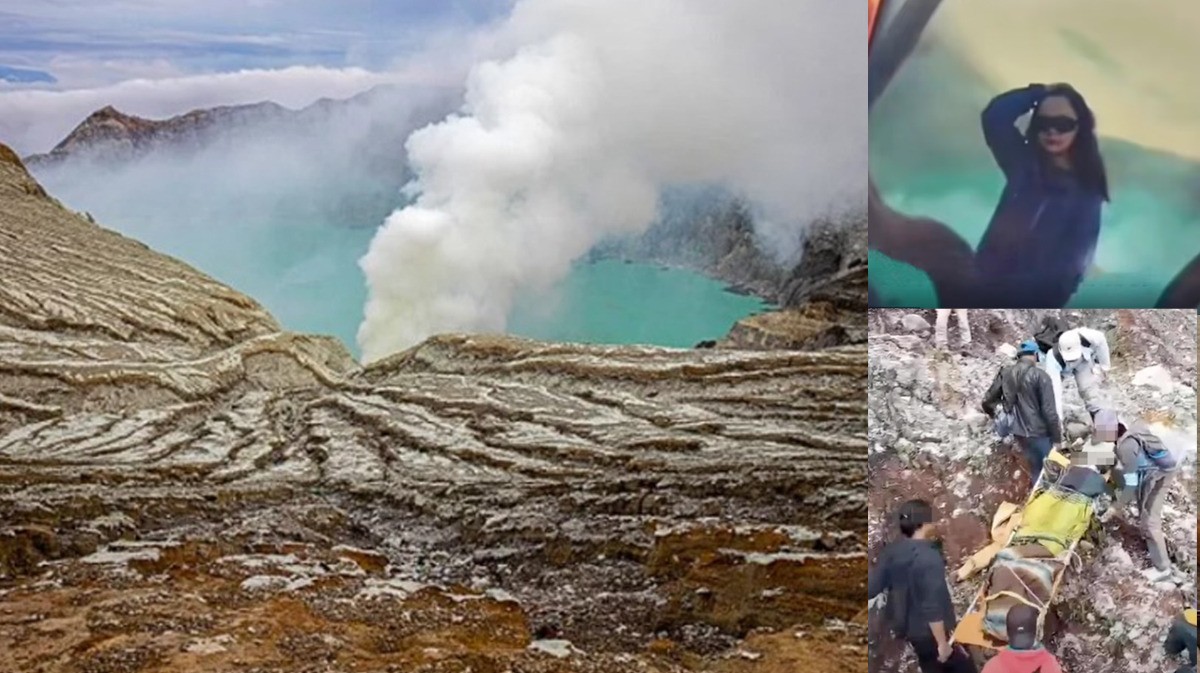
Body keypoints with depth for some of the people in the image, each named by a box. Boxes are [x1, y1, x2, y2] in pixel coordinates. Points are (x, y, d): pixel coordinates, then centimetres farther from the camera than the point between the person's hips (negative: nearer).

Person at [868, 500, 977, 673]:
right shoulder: (929, 558, -24)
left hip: (907, 630, 7)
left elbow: (872, 587, -2)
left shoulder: (891, 552, -2)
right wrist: (942, 643, -20)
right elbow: (933, 605, -25)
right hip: (931, 633, -7)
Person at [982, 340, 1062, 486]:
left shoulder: (1005, 373, 0)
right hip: (1039, 432, -6)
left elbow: (988, 401, 8)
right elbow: (1049, 411, -17)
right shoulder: (1040, 376, -16)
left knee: (1035, 467, 22)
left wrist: (992, 413, 31)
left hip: (1019, 432, 6)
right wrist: (1057, 437, -7)